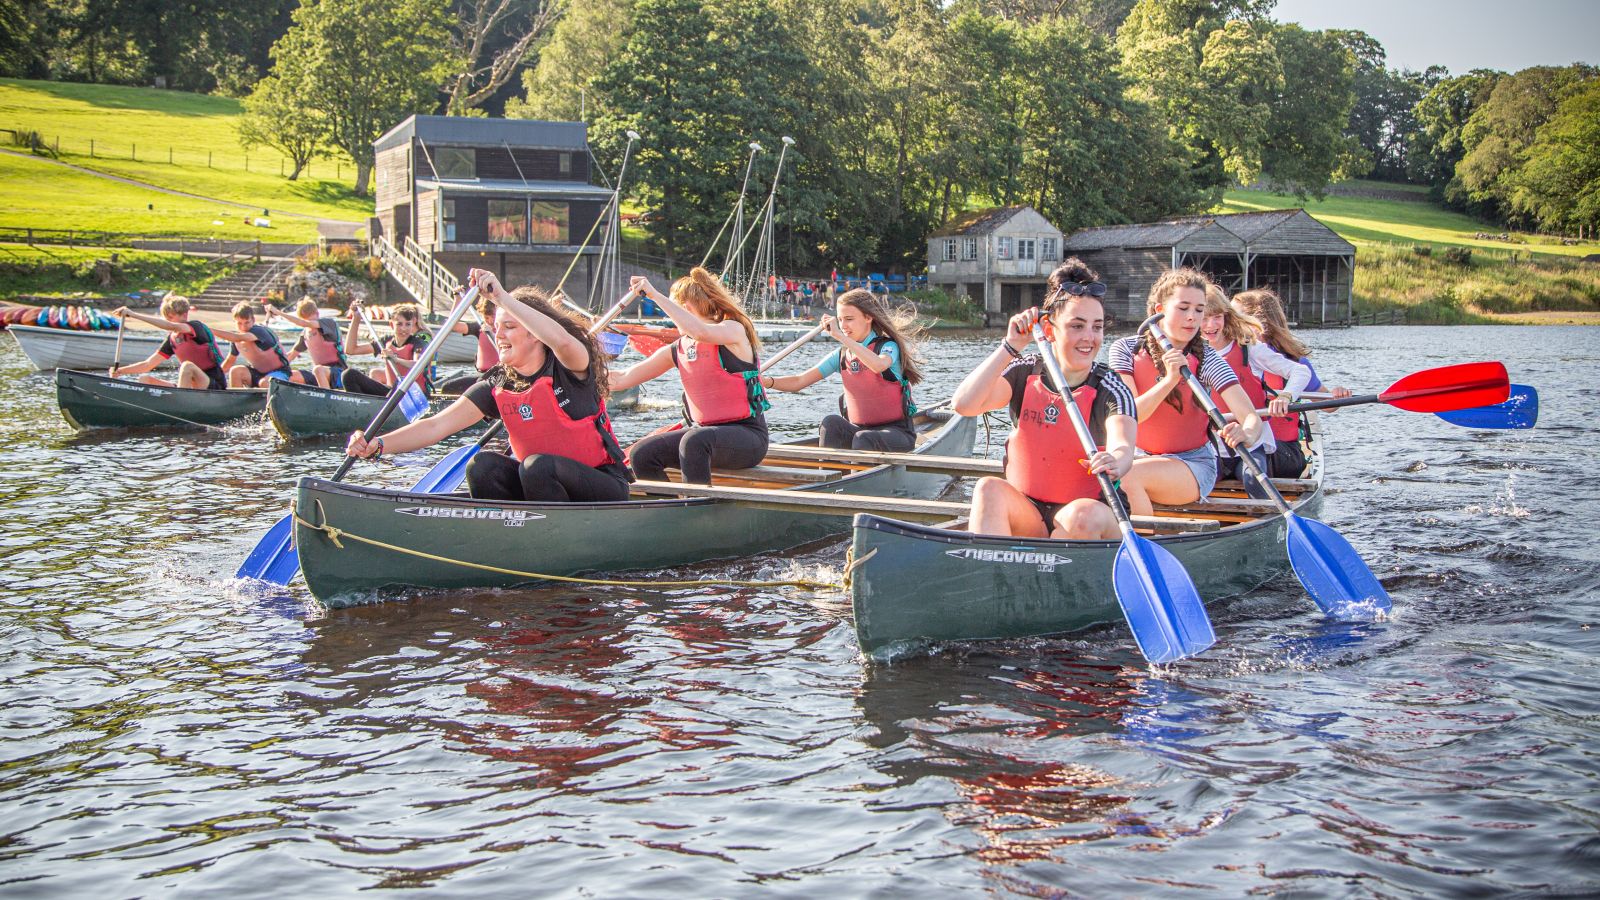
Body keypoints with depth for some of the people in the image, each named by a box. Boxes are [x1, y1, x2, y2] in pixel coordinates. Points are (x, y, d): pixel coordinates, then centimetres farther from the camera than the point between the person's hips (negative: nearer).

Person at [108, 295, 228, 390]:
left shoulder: (197, 326, -10)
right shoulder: (172, 339, 11)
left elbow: (171, 326, -30)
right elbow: (148, 364, 12)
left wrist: (134, 314, -32)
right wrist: (120, 371, -4)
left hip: (215, 386, -8)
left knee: (188, 365, -35)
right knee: (145, 380, 0)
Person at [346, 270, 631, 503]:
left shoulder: (569, 367, -13)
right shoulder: (497, 386, 1)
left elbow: (561, 340, -40)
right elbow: (436, 426, -9)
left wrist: (501, 297, -41)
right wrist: (377, 446, -24)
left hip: (602, 488, -5)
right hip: (543, 484, 5)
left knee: (537, 466, -32)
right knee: (483, 466, -18)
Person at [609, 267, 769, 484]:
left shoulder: (733, 329, -7)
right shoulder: (677, 350, 11)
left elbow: (700, 332, -31)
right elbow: (622, 380, 11)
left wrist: (655, 295, -27)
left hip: (747, 436, -7)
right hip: (703, 430, 7)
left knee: (694, 440, -36)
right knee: (642, 454, -10)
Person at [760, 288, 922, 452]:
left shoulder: (888, 346, -9)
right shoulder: (841, 356, 7)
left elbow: (879, 365, -36)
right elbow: (799, 381, 0)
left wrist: (839, 336, -33)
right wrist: (767, 381, -19)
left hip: (896, 432, -5)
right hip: (858, 429, 5)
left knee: (863, 439, -34)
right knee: (831, 423, -24)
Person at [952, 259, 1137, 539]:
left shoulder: (1110, 390, -8)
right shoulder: (1025, 373, 1)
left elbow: (1122, 447, -28)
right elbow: (964, 405, -15)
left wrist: (1115, 463, -53)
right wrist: (1011, 346, -20)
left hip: (1092, 522, -2)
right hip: (1025, 514, 2)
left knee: (1084, 514, -35)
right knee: (989, 489, -27)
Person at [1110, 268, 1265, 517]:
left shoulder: (1206, 360, -7)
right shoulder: (1125, 350, -3)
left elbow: (1252, 417, -17)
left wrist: (1245, 434, -41)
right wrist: (1169, 380, -26)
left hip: (1193, 463, -2)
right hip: (1140, 456, 2)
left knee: (1127, 475, -31)